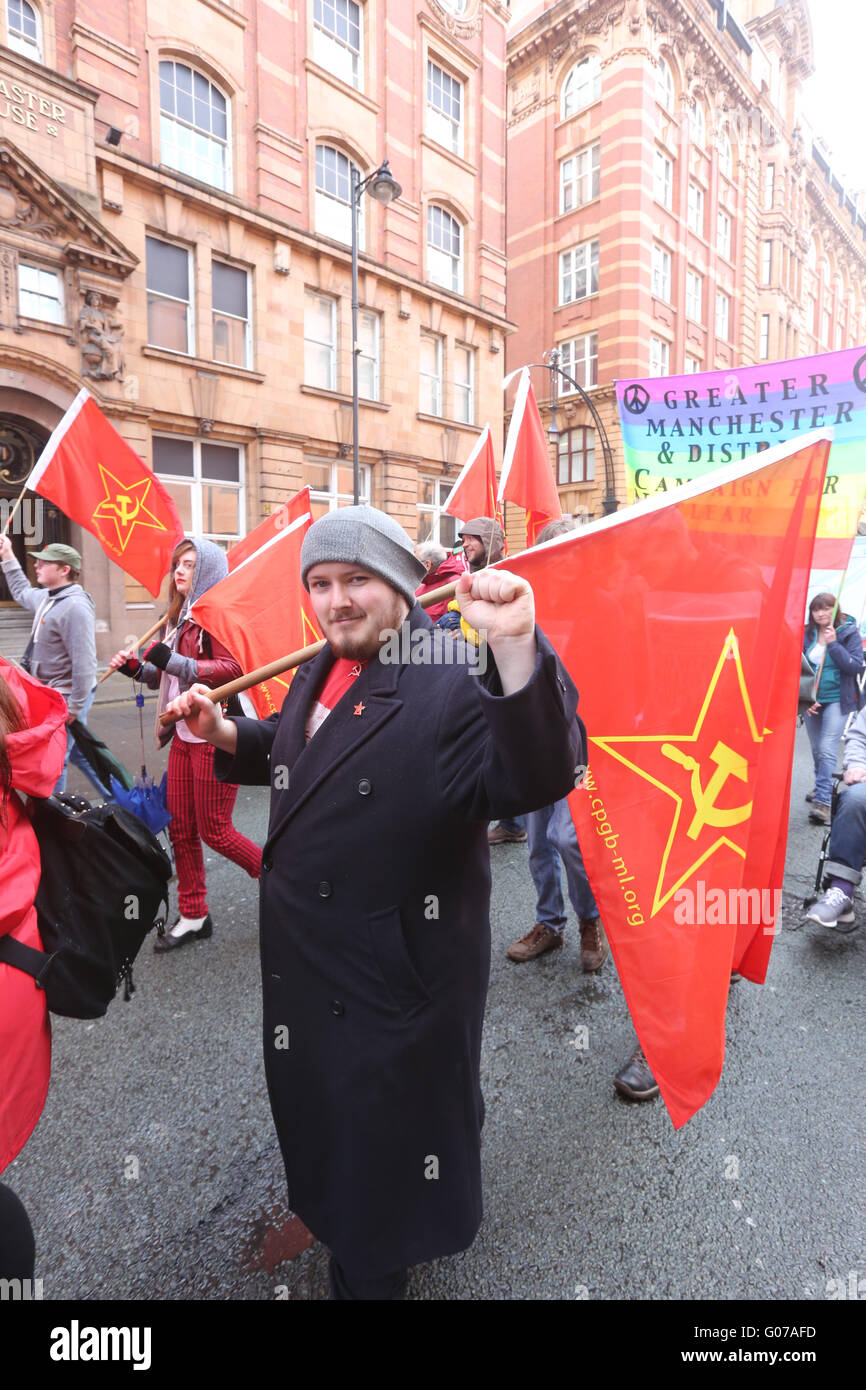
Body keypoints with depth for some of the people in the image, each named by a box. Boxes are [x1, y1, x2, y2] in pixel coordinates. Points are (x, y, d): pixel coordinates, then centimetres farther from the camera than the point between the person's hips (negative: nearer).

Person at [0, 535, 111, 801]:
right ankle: (116, 800, 28)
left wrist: (75, 705, -23)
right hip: (53, 696, 10)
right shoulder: (47, 597, 10)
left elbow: (84, 662, -25)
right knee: (80, 753, 18)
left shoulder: (75, 606, -22)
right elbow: (22, 592, 37)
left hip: (66, 697, -10)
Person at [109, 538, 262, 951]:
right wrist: (138, 668, 7)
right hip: (185, 734, 9)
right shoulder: (182, 616, 17)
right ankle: (193, 917, 27)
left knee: (214, 830, 0)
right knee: (180, 828, 12)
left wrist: (173, 661, -25)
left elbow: (232, 669, -23)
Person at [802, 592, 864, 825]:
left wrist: (833, 644, -19)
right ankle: (822, 787, 35)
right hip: (811, 701, 4)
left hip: (836, 701, -4)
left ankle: (822, 801, -11)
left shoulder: (849, 632, -5)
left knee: (827, 750, -13)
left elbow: (856, 666, -12)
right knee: (816, 750, 14)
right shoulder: (806, 634, 2)